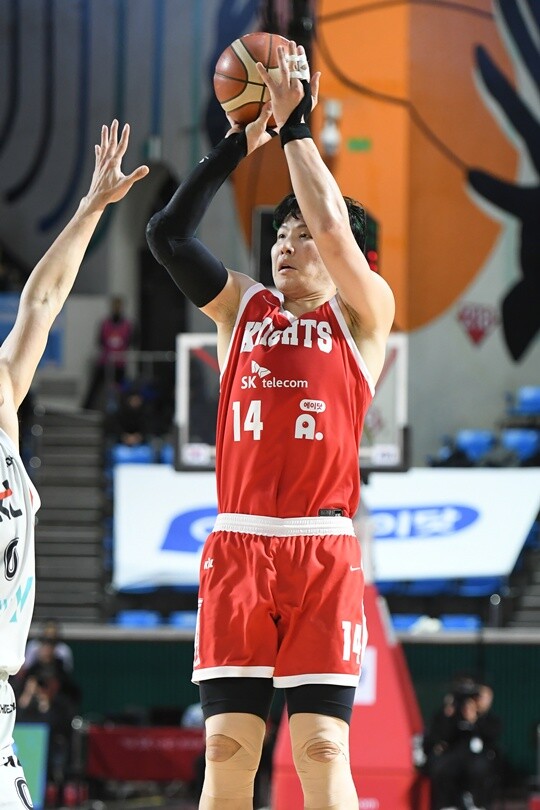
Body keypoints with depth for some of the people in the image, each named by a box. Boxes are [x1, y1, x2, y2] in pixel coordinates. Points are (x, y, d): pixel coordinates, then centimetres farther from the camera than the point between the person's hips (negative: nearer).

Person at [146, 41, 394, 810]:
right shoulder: (242, 306, 17)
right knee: (228, 747, -3)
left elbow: (335, 229, -9)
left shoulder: (362, 314, 8)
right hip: (238, 543, 3)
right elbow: (168, 233, 6)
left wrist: (294, 124, -4)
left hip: (322, 549, -3)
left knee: (322, 747, -9)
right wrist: (241, 139, 4)